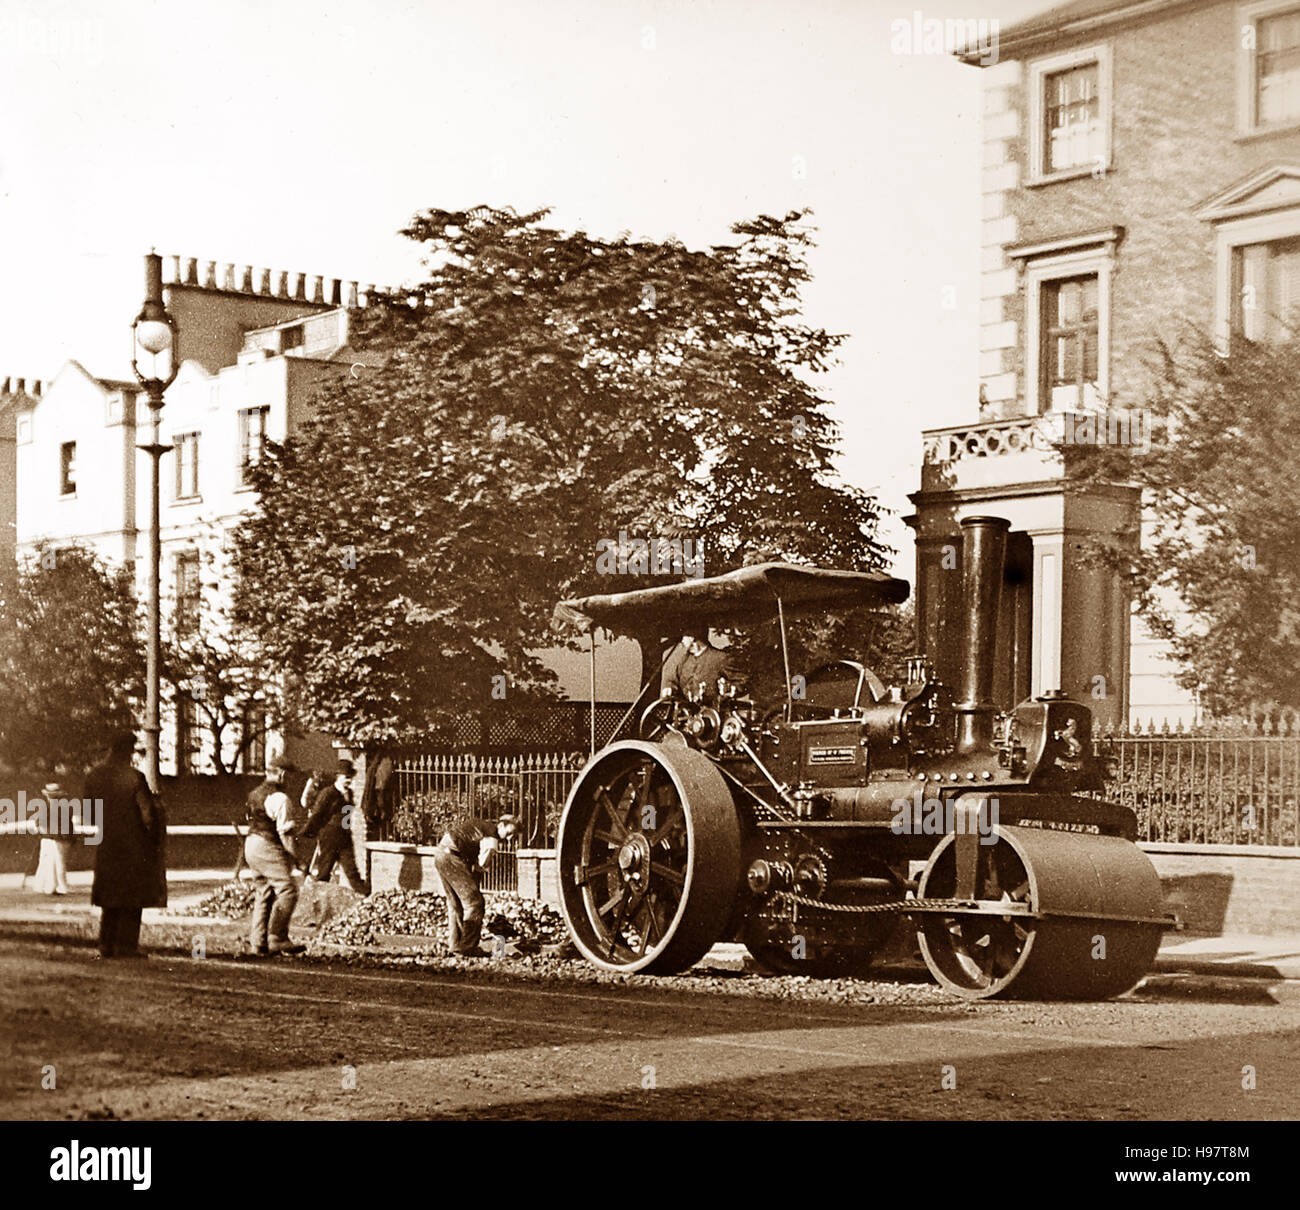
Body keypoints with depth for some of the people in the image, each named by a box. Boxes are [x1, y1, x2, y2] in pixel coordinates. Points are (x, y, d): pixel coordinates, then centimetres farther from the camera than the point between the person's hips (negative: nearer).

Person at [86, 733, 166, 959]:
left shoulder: (94, 776, 0)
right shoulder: (134, 778, -17)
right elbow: (147, 814, -17)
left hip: (106, 844, 5)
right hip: (134, 845, -5)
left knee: (110, 897, 16)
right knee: (132, 897, 3)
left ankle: (107, 944, 17)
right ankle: (126, 946, 2)